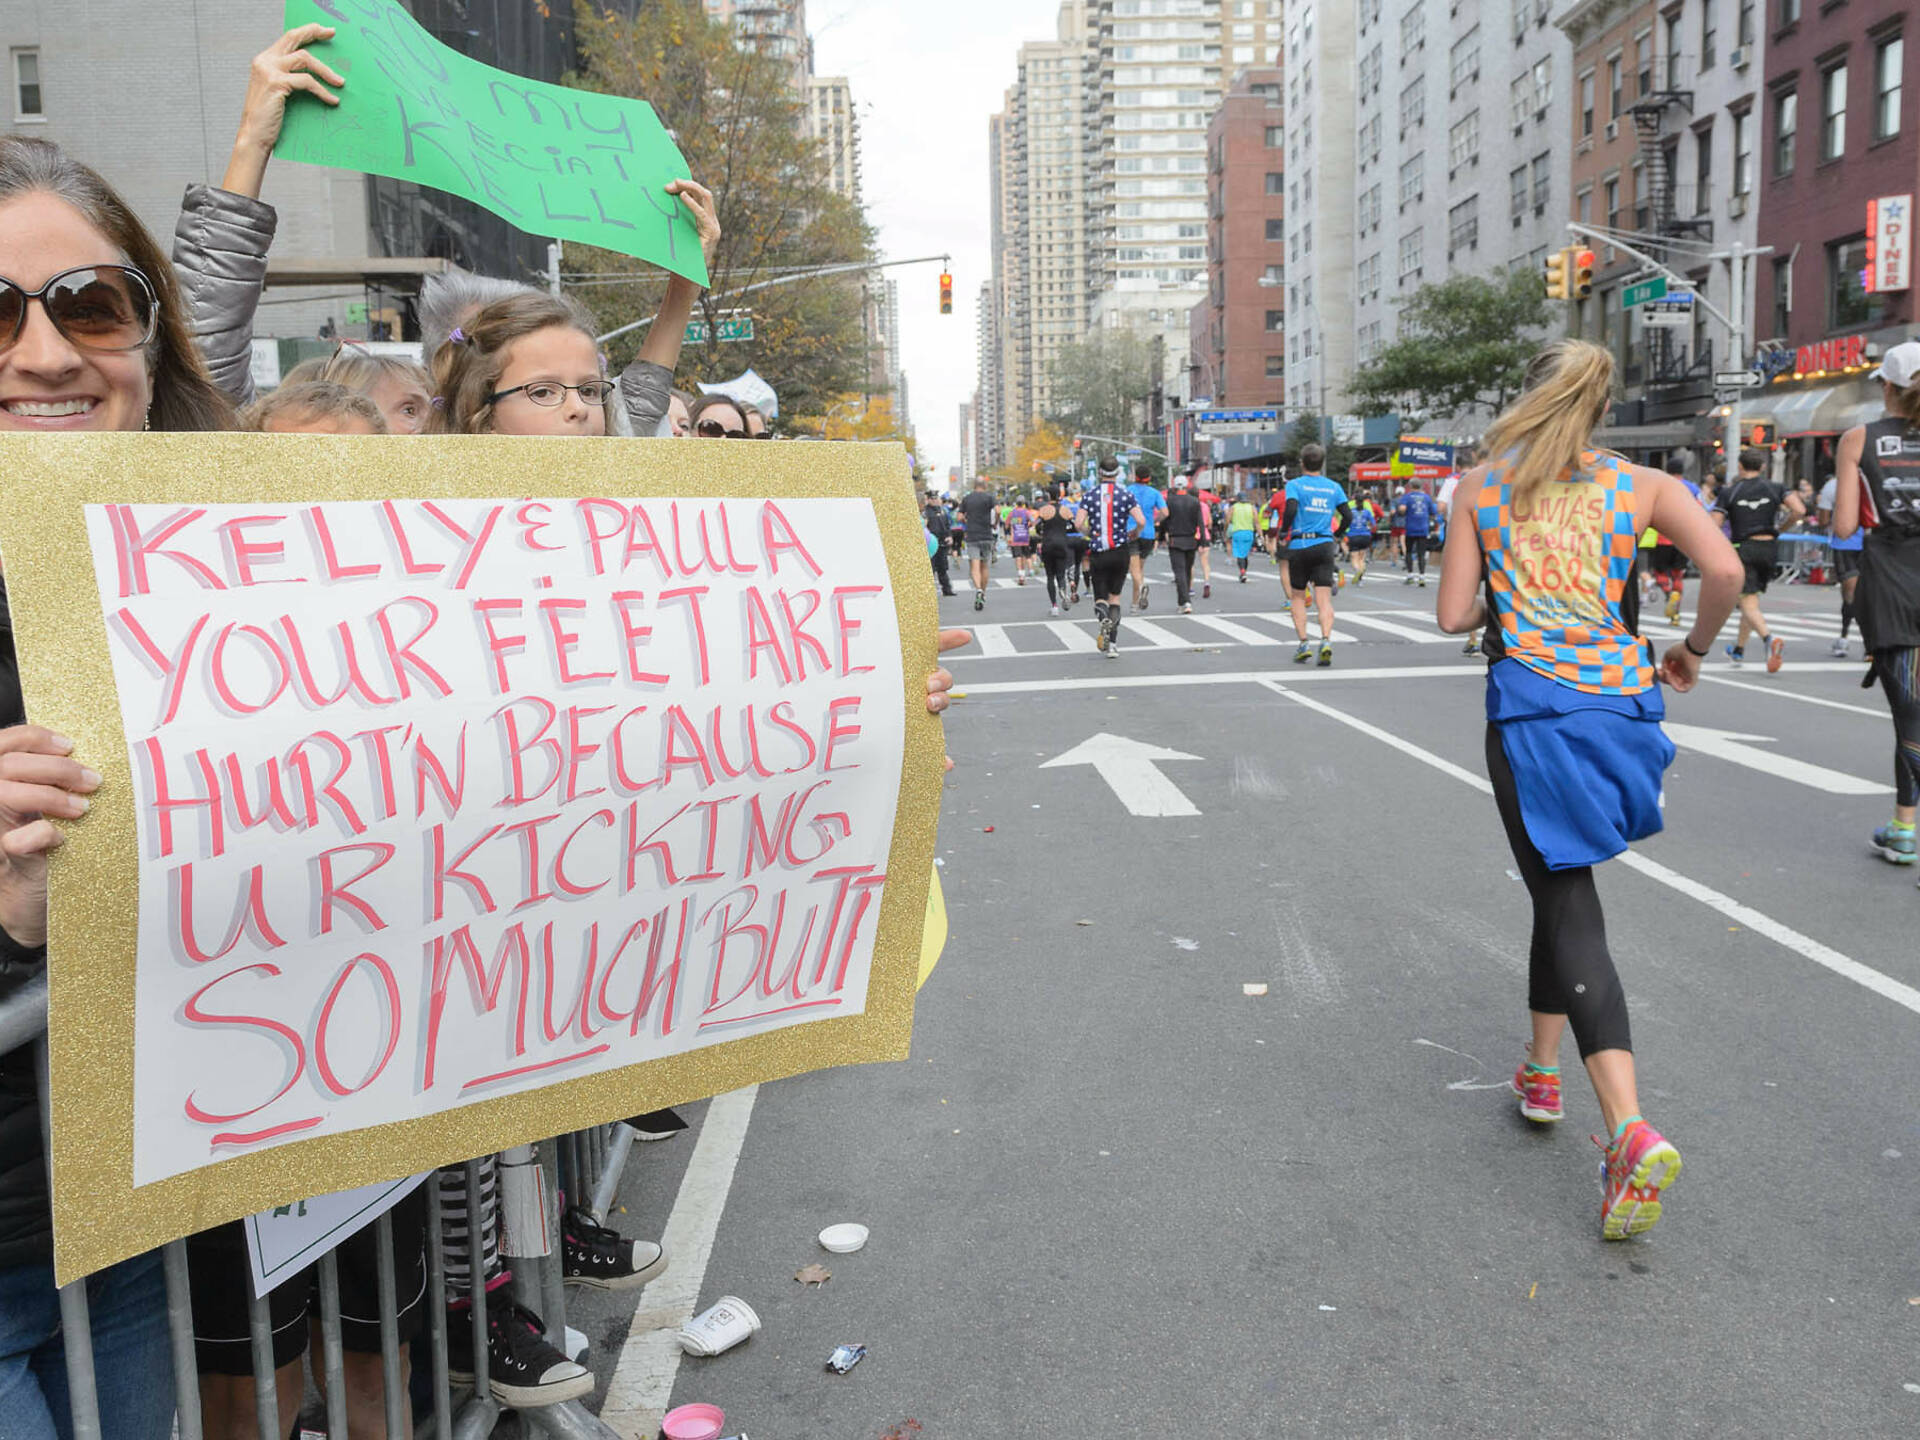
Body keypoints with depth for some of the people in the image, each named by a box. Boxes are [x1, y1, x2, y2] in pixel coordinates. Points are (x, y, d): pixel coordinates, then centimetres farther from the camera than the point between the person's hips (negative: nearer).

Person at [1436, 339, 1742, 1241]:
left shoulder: (1481, 489, 4)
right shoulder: (1640, 485, 6)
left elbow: (1453, 616, 0)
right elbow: (1725, 570, -9)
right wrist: (1693, 648, 8)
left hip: (1530, 707, -3)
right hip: (1619, 701, 3)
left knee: (1567, 902, -3)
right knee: (1560, 881, 22)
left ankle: (1630, 1130, -16)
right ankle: (1542, 1066, 35)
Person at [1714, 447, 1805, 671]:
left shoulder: (1730, 493, -1)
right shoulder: (1775, 488, 4)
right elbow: (1799, 510, -9)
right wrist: (1782, 526, 9)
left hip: (1743, 549, -3)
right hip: (1769, 547, 3)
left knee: (1748, 604, -8)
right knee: (1751, 597, 19)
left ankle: (1769, 639, -36)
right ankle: (1738, 649, 29)